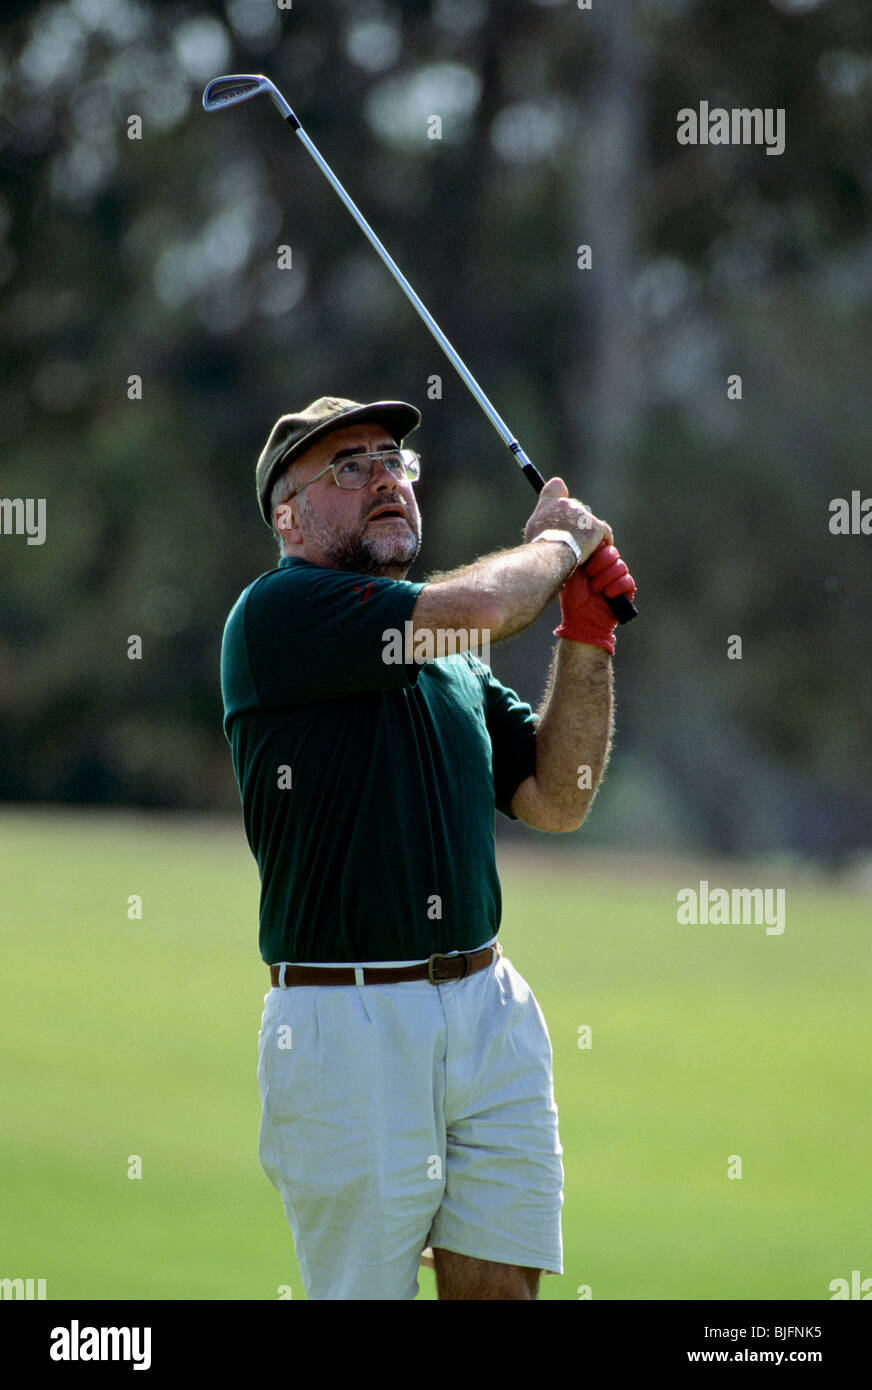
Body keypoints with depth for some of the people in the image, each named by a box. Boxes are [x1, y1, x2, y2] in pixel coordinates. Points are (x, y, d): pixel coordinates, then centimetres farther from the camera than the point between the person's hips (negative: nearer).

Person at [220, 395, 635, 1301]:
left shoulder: (454, 658, 18)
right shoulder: (279, 612, -7)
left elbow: (557, 802, 13)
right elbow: (475, 607, -19)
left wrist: (586, 636, 5)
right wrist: (558, 543, 1)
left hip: (491, 1009, 7)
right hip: (346, 1021, -6)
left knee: (502, 1281, 3)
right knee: (364, 1292, -2)